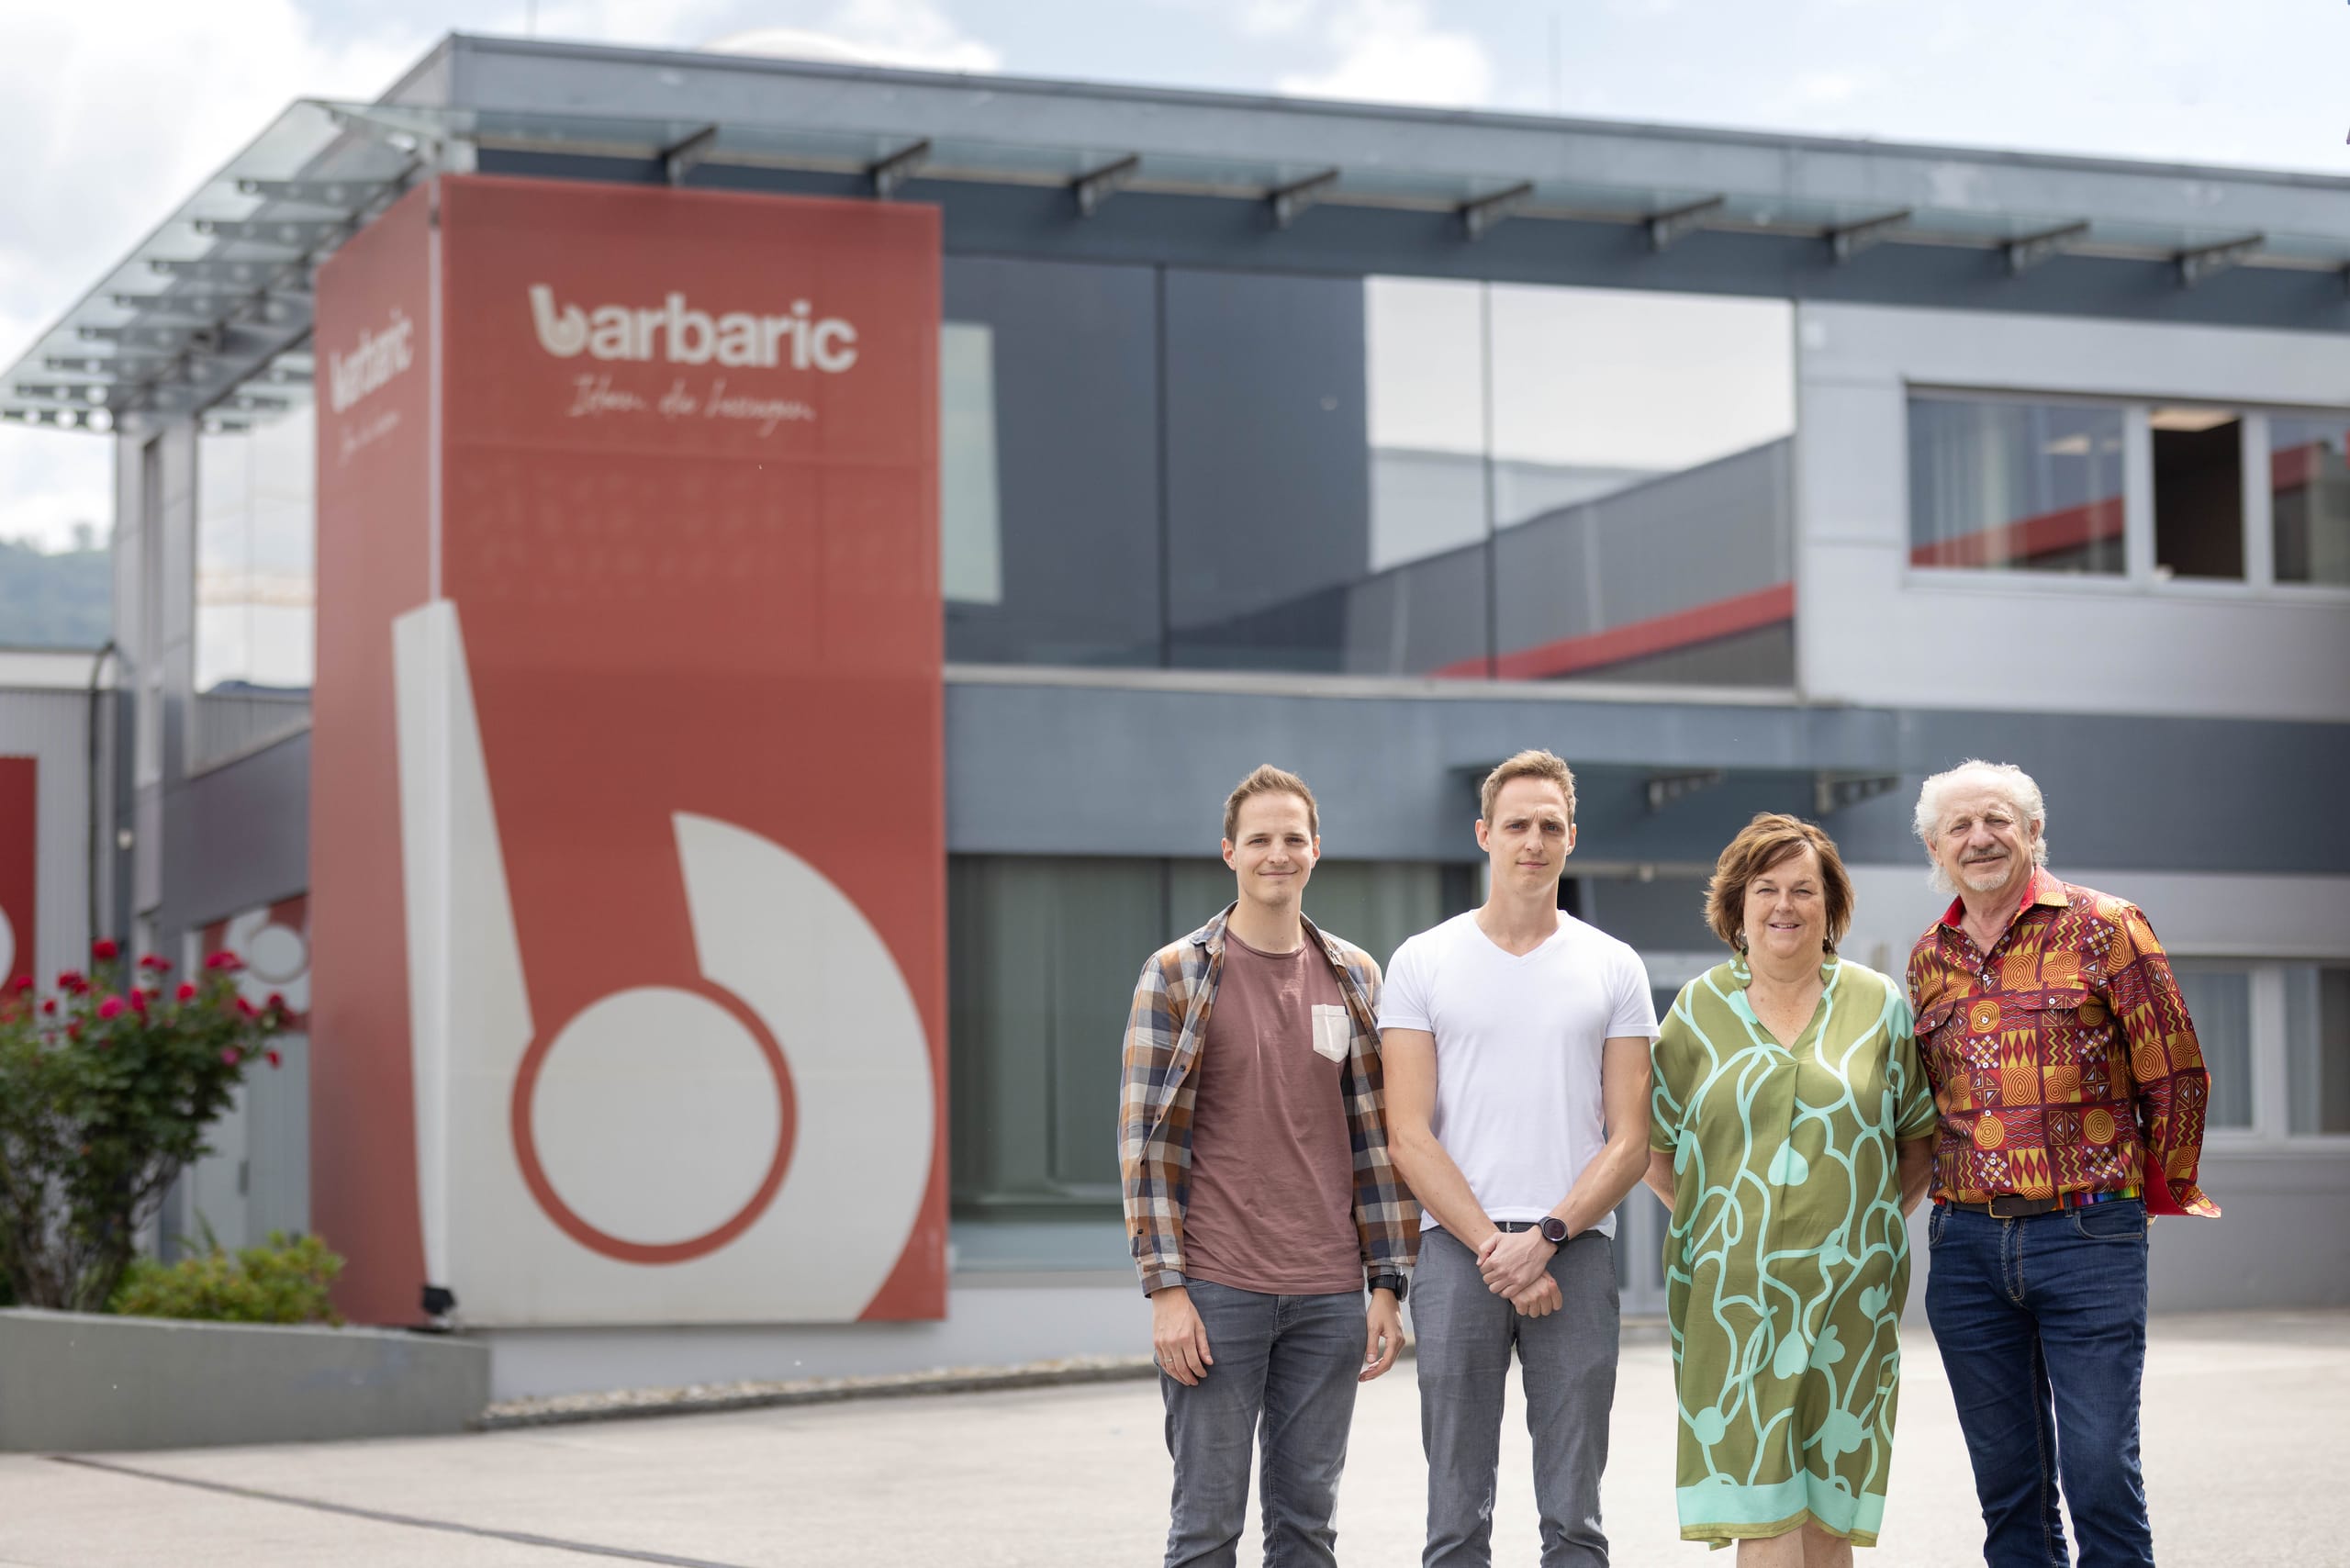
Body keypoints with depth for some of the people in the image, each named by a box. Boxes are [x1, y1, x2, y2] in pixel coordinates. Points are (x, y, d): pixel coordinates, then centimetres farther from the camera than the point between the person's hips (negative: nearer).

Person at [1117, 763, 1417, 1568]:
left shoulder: (1354, 977, 9)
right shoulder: (1177, 975, -2)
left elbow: (1377, 1133, 11)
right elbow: (1146, 1136, -4)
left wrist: (1389, 1283, 5)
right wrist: (1166, 1288, -11)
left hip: (1330, 1297, 3)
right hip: (1216, 1292, -3)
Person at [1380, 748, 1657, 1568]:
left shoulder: (1614, 968, 9)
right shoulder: (1423, 963, 6)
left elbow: (1630, 1141, 5)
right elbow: (1410, 1137, 0)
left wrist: (1546, 1238, -9)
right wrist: (1492, 1248, -10)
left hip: (1575, 1251, 1)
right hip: (1458, 1251, -1)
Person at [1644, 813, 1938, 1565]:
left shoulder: (1878, 1004, 8)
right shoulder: (1699, 1010, 7)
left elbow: (1921, 1137, 13)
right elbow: (1652, 1143, 12)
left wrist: (1872, 1221, 4)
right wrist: (1715, 1221, 3)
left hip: (1849, 1285, 1)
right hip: (1732, 1289, -1)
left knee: (1828, 1505, 4)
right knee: (1761, 1503, -7)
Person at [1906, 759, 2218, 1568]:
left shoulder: (2102, 928, -3)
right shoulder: (1930, 959, 12)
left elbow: (2177, 1075, 1)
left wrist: (2169, 1194, 9)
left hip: (2087, 1236, -4)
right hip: (1966, 1243, 4)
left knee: (2100, 1472, -7)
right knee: (2007, 1480, 8)